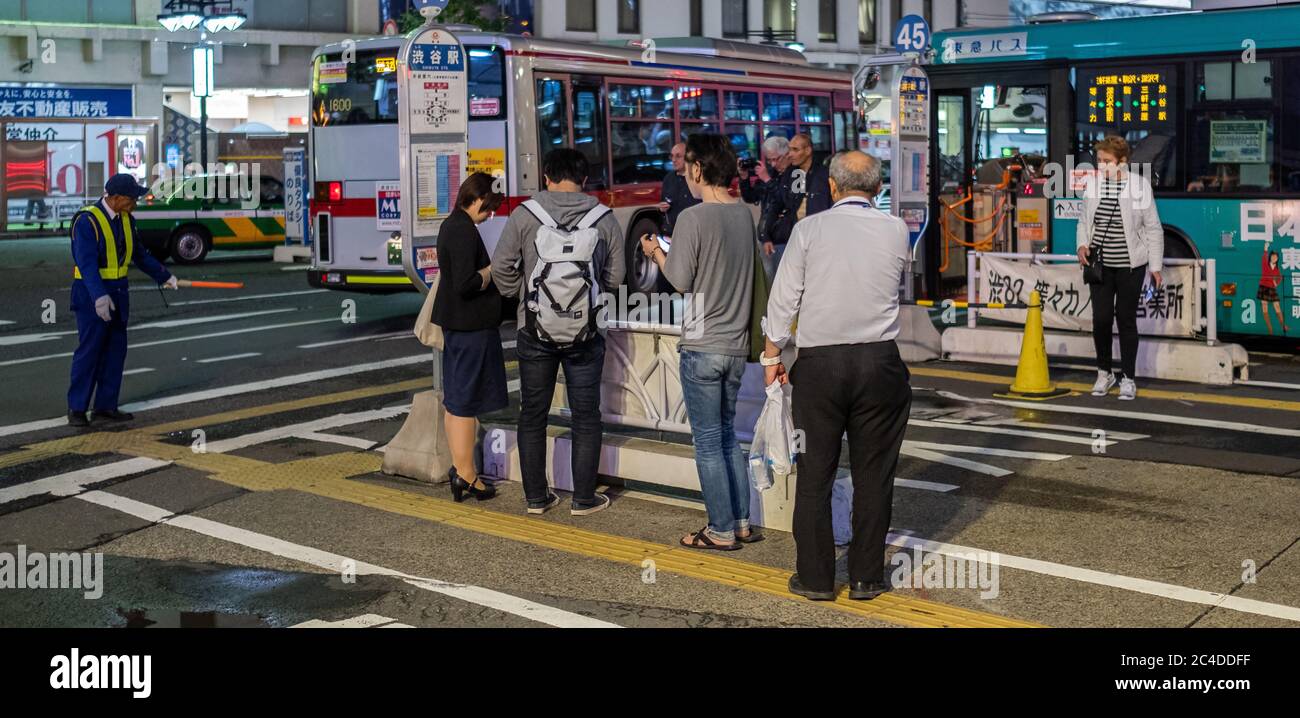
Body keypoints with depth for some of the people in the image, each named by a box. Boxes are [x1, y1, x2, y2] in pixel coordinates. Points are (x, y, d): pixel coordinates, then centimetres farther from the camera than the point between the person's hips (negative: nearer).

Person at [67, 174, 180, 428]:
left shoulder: (126, 219, 7)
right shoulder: (87, 221, -17)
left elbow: (139, 254, 19)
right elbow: (87, 263, -25)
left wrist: (166, 277, 21)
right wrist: (99, 297, -35)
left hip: (118, 292, 7)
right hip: (92, 293, -7)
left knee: (115, 350, 8)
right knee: (89, 350, -4)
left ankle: (106, 406, 15)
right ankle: (76, 409, 5)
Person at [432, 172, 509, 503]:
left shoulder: (452, 225, 13)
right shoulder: (464, 231, -18)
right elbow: (466, 284, -25)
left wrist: (493, 267, 9)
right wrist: (494, 270, -11)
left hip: (455, 323, 10)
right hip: (470, 326, -10)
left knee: (454, 398, 14)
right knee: (466, 400, -3)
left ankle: (459, 468, 22)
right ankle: (466, 476, 4)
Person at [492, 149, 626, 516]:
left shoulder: (524, 215, -6)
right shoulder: (605, 218, -2)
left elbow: (501, 266, -6)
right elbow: (614, 277, 2)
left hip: (535, 331, 0)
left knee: (533, 416, 12)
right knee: (586, 416, 10)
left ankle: (536, 496, 18)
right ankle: (584, 497, 13)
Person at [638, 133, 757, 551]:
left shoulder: (693, 218, -15)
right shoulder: (746, 215, 5)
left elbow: (680, 280, -13)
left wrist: (656, 253, 6)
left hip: (702, 346, -7)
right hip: (737, 344, 7)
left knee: (708, 442, 3)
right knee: (727, 436, 18)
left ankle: (721, 531, 9)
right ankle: (742, 523, 22)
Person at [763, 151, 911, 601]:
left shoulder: (809, 230, -2)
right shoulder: (896, 231, 2)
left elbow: (784, 298, -2)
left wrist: (772, 354, 7)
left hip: (819, 362, -1)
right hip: (879, 361, 1)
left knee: (815, 474, 7)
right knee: (873, 474, 9)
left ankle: (815, 578, 14)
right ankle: (866, 577, 16)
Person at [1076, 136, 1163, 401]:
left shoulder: (1139, 186, -8)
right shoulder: (1092, 184, 1)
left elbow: (1153, 229, -3)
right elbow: (1084, 222, 13)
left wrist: (1156, 265, -4)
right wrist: (1082, 244, -5)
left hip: (1130, 264, -3)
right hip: (1100, 263, 3)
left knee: (1126, 319, 3)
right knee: (1101, 318, 0)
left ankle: (1128, 378, 15)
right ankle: (1104, 372, 20)